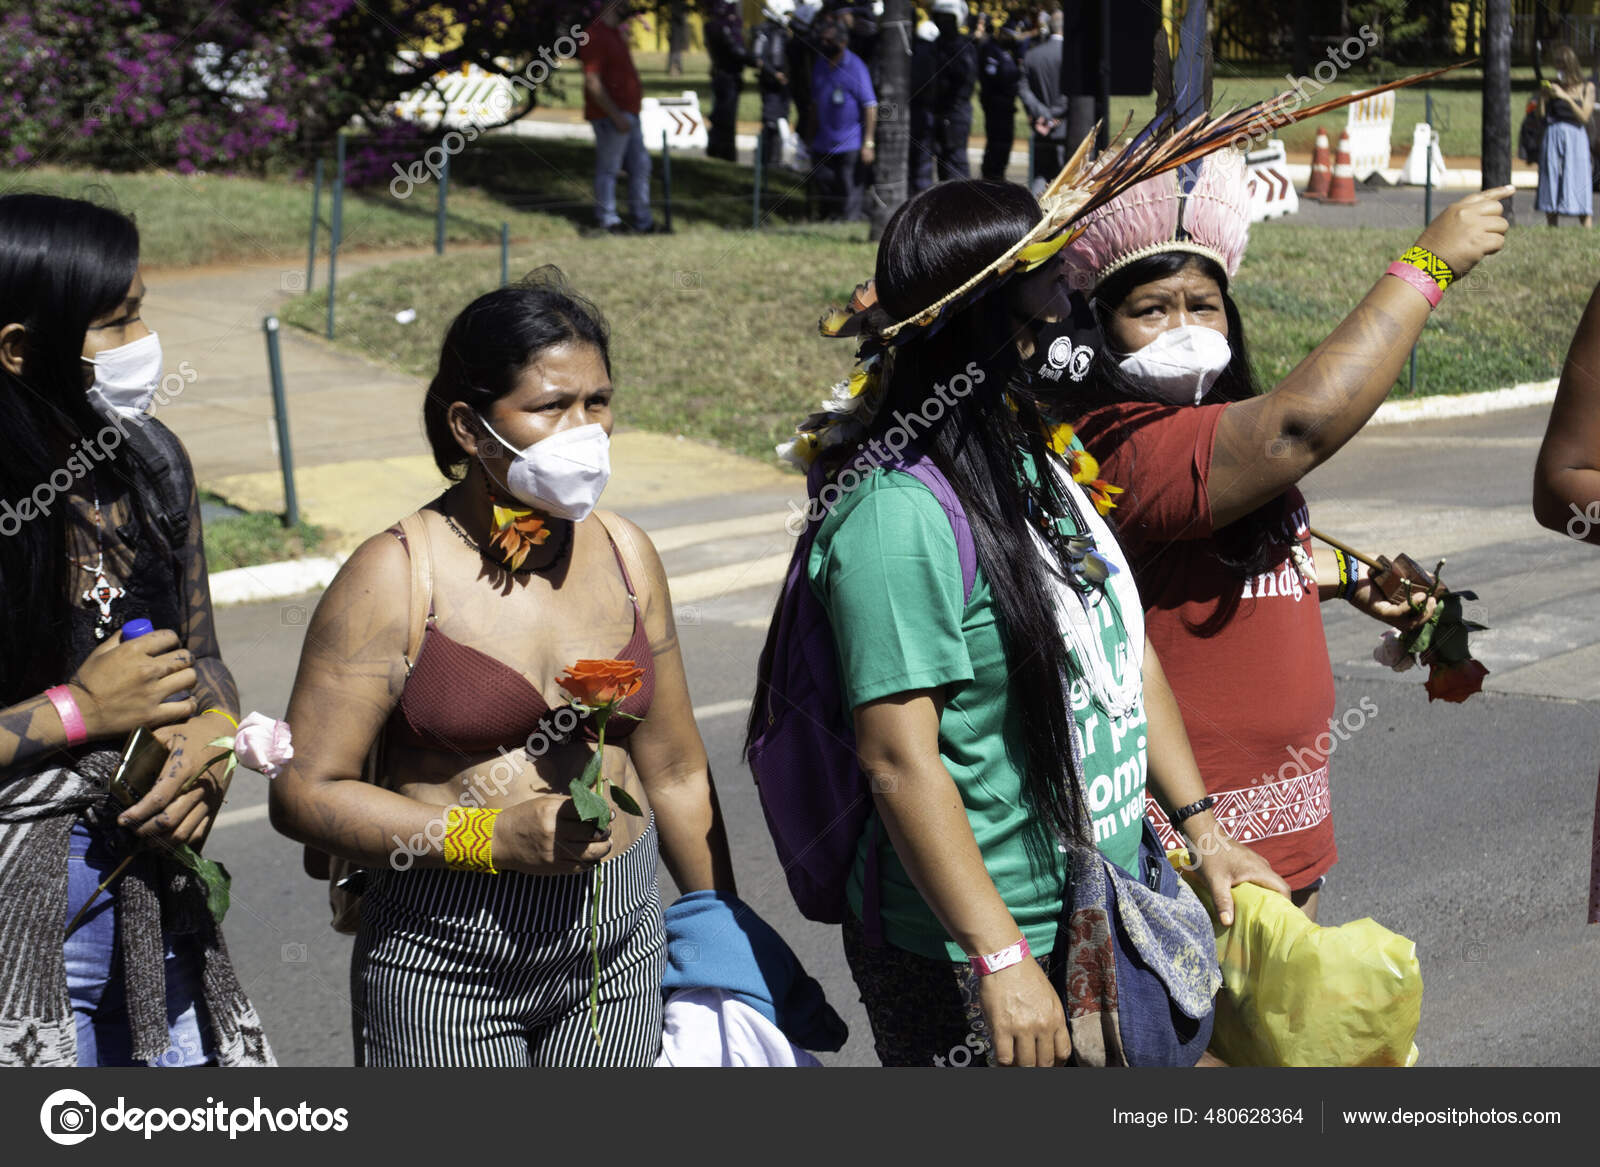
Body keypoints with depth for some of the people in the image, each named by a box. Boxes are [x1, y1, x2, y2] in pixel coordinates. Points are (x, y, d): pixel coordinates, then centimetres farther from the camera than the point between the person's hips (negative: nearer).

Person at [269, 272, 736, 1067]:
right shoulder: (394, 575, -10)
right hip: (443, 957, -4)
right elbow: (303, 792, -12)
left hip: (617, 942, 4)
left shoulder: (625, 556, 6)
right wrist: (490, 837, -19)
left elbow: (674, 772, 15)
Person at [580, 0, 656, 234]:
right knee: (608, 169, 1)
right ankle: (608, 221, 10)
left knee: (640, 166, 11)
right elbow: (593, 83, -21)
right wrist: (616, 116, -23)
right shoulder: (596, 36, -17)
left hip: (627, 114, 10)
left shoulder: (615, 31, 15)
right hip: (610, 116, -10)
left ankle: (643, 221, 17)